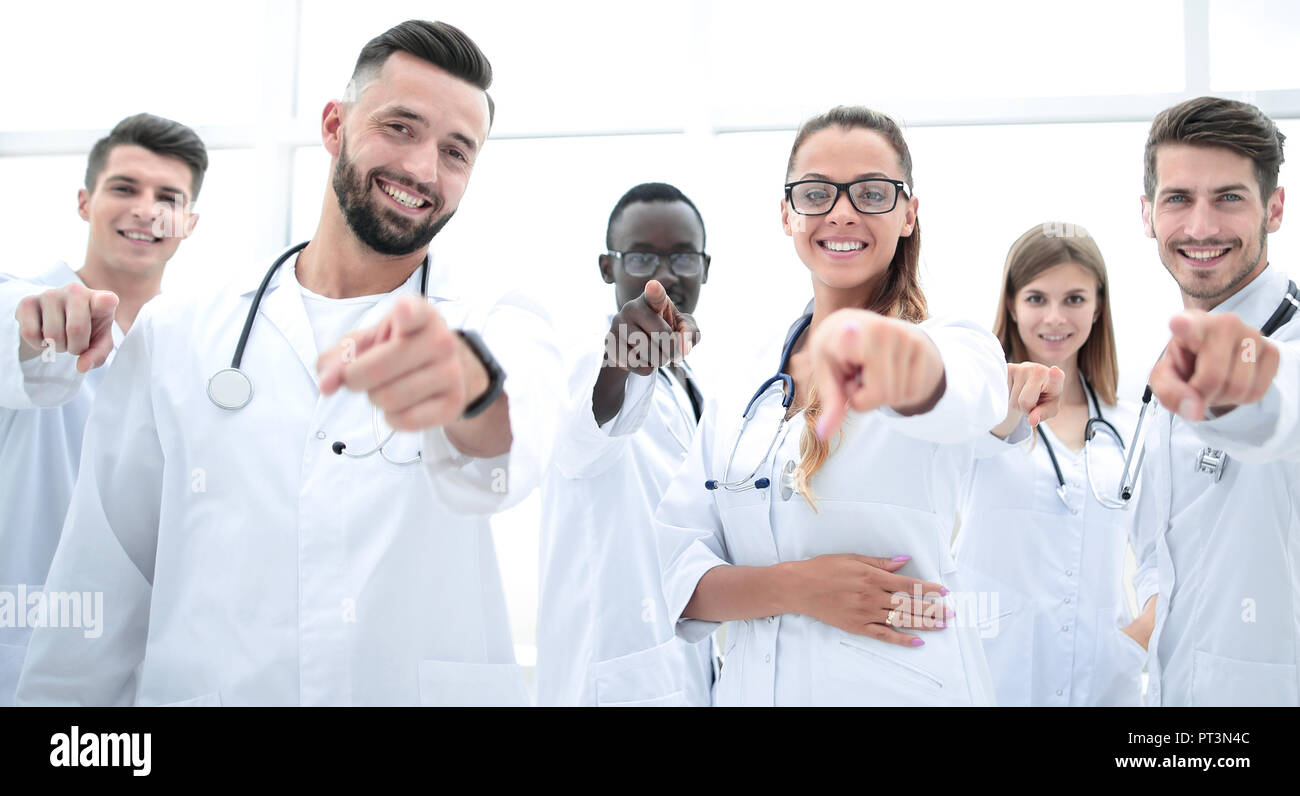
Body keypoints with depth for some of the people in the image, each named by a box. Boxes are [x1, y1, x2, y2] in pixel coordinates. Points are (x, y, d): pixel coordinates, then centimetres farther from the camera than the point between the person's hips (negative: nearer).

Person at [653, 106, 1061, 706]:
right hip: (752, 683, 3)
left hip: (902, 684, -3)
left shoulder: (951, 345, -8)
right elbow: (675, 567, -3)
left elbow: (954, 392, -35)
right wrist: (792, 586, -20)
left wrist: (897, 351, -57)